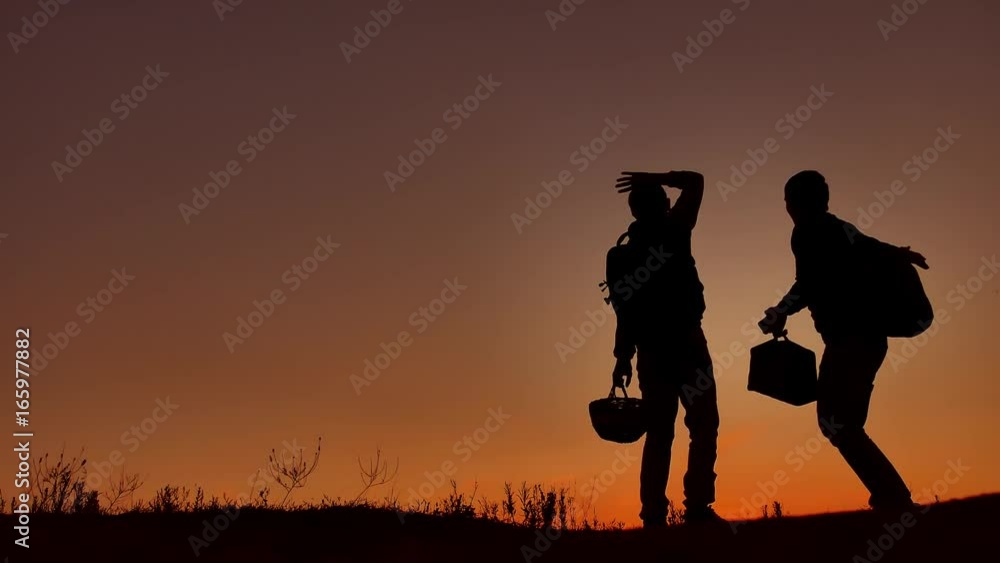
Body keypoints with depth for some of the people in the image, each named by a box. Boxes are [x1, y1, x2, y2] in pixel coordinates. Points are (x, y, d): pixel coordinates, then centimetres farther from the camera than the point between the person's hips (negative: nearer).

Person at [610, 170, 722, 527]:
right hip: (685, 342, -5)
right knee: (703, 424, -4)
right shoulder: (673, 232, 0)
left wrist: (623, 357, 10)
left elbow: (625, 310, 8)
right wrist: (655, 179, 13)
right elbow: (695, 181, 11)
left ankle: (653, 513, -1)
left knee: (659, 433, 6)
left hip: (651, 352, 5)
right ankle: (697, 506, -16)